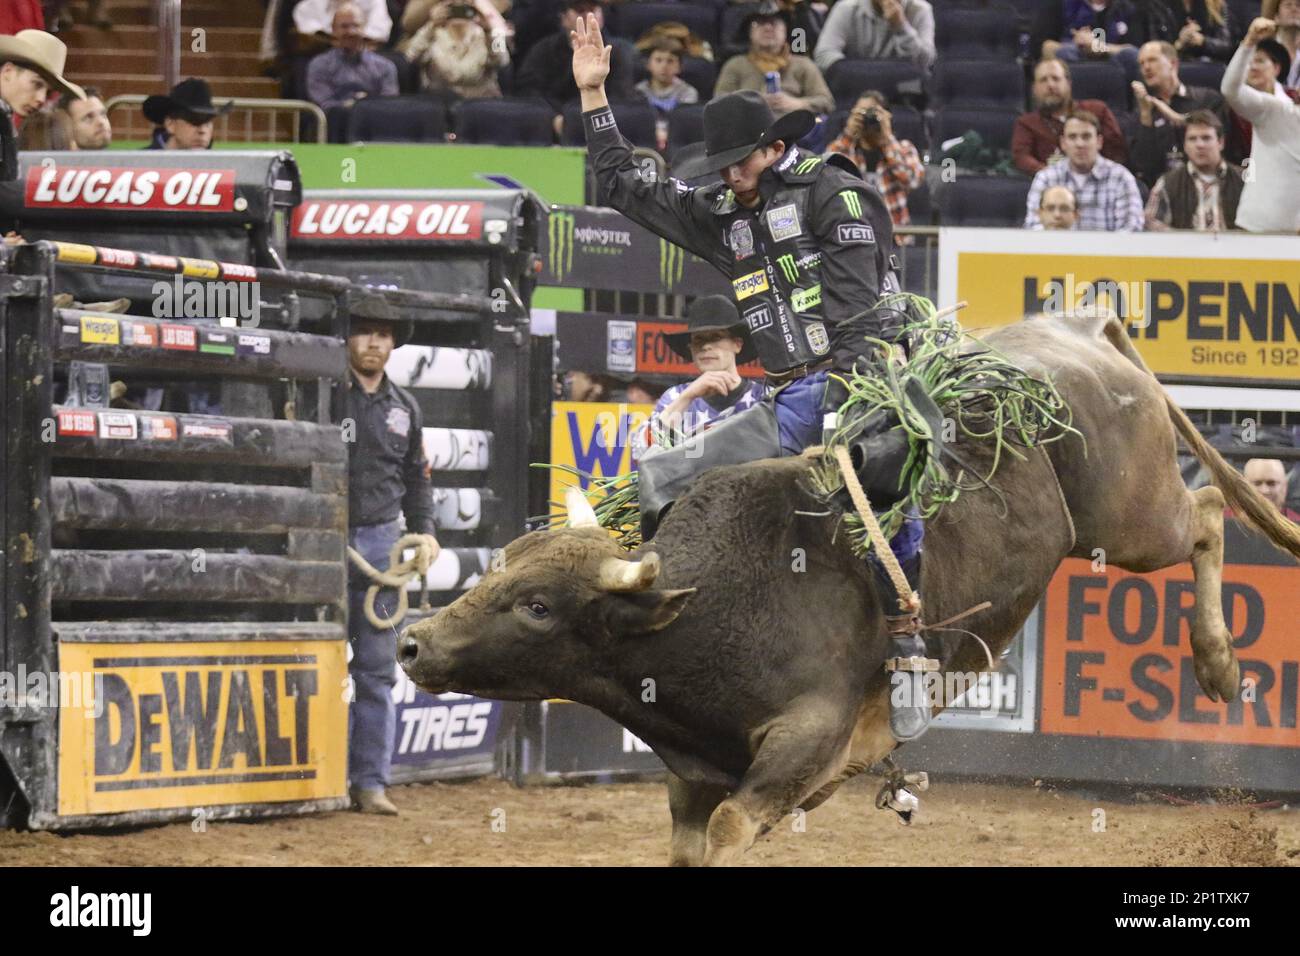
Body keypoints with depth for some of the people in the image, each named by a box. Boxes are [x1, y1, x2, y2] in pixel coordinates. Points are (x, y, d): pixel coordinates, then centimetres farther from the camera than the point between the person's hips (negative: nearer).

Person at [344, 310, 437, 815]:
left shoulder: (403, 407, 15)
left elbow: (417, 475, 23)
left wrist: (423, 529, 10)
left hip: (382, 543, 4)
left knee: (377, 668, 3)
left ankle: (371, 780, 5)